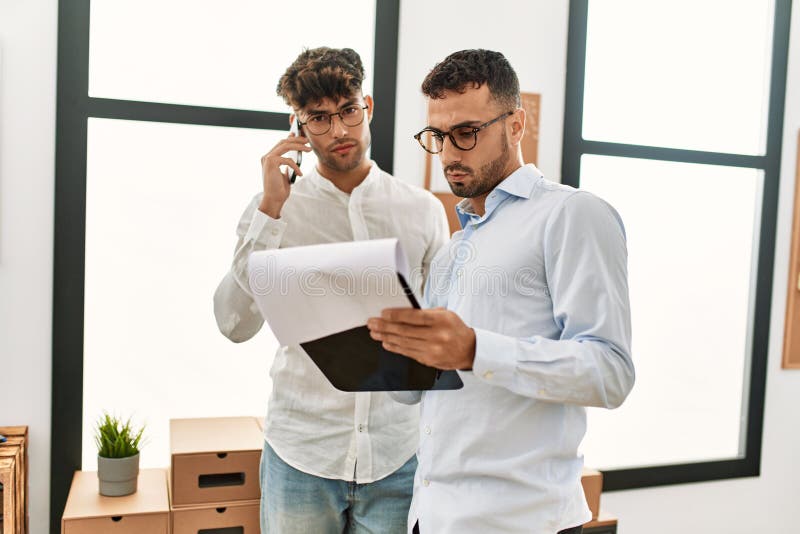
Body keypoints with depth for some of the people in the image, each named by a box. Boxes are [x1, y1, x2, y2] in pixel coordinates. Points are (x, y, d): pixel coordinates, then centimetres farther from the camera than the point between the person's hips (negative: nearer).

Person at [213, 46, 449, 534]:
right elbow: (236, 325, -11)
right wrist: (270, 210, -16)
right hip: (301, 451, -1)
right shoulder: (275, 208, -1)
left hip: (396, 455, 1)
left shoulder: (424, 210, 2)